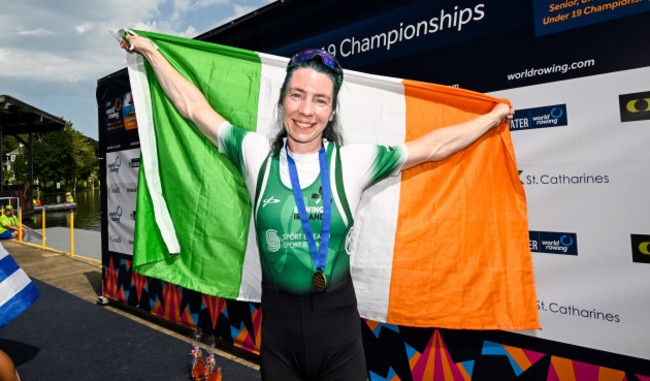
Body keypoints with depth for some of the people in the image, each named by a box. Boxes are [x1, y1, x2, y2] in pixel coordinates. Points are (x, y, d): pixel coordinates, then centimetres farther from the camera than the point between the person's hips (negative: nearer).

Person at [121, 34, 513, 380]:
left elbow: (433, 146, 1)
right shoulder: (257, 154, -4)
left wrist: (493, 117, 10)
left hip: (337, 317, -1)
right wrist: (151, 51, 11)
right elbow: (195, 107, 4)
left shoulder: (353, 161, -7)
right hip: (278, 318, 1)